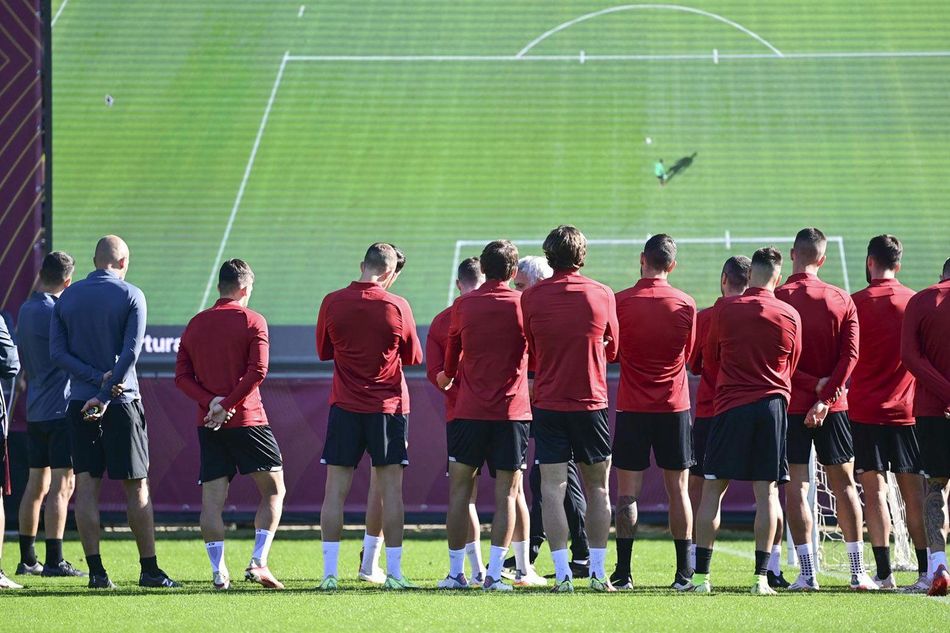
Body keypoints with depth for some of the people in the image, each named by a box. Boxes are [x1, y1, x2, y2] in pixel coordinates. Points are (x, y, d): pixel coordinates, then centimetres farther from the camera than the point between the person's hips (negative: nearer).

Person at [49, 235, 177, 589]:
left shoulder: (67, 298, 7)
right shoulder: (130, 295, -3)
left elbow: (57, 352, 0)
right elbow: (131, 351, -13)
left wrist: (96, 377, -8)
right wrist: (107, 391, -15)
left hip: (79, 401, 3)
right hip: (122, 401, -3)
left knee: (86, 486, 2)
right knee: (137, 487, 3)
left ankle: (95, 570, -3)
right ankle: (149, 570, 3)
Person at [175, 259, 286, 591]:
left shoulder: (195, 324, 11)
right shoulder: (252, 321, -3)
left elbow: (182, 376, 4)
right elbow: (257, 371, -14)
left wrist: (210, 401, -6)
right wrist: (227, 404, -11)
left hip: (208, 425, 4)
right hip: (247, 420, -4)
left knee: (212, 498, 3)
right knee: (274, 490, 6)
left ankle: (218, 571, -3)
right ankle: (258, 563, -6)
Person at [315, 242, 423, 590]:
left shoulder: (332, 303, -3)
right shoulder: (397, 306, -7)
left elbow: (324, 351, 10)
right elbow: (413, 356, 5)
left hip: (345, 405, 1)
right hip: (389, 405, -1)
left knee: (336, 489, 3)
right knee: (391, 489, 3)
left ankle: (330, 572, -1)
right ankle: (394, 572, 2)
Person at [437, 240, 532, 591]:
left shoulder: (464, 305, 4)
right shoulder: (523, 304, -3)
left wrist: (448, 375, 42)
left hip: (469, 410, 1)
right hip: (512, 411, -1)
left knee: (460, 489, 7)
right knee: (506, 493, 1)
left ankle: (456, 572, 5)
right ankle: (494, 573, -5)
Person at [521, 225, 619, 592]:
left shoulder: (531, 297, -4)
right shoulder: (602, 295, -2)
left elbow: (528, 352, 7)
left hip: (548, 403, -1)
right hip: (592, 401, 1)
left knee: (552, 488, -1)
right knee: (597, 487, 11)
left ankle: (562, 573, -8)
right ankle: (598, 572, 11)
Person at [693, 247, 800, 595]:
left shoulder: (725, 310, -2)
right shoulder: (790, 315, 1)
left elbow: (709, 355, 12)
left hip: (731, 405, -1)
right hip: (773, 404, 1)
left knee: (713, 490, 4)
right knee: (767, 491, 2)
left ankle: (700, 575, 2)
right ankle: (761, 576, -2)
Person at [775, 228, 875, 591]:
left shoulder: (777, 299, -7)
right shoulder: (842, 300, 2)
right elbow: (850, 355, -6)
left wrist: (814, 384, -6)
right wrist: (826, 396, -11)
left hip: (791, 406, -2)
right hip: (833, 407, 2)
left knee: (796, 486, 0)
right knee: (843, 484, 9)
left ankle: (807, 572, -5)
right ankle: (858, 572, 8)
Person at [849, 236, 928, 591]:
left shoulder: (857, 303, -4)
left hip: (866, 410, -3)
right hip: (907, 410, 3)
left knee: (874, 490, -1)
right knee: (913, 492, 4)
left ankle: (884, 572, -7)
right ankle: (925, 571, -1)